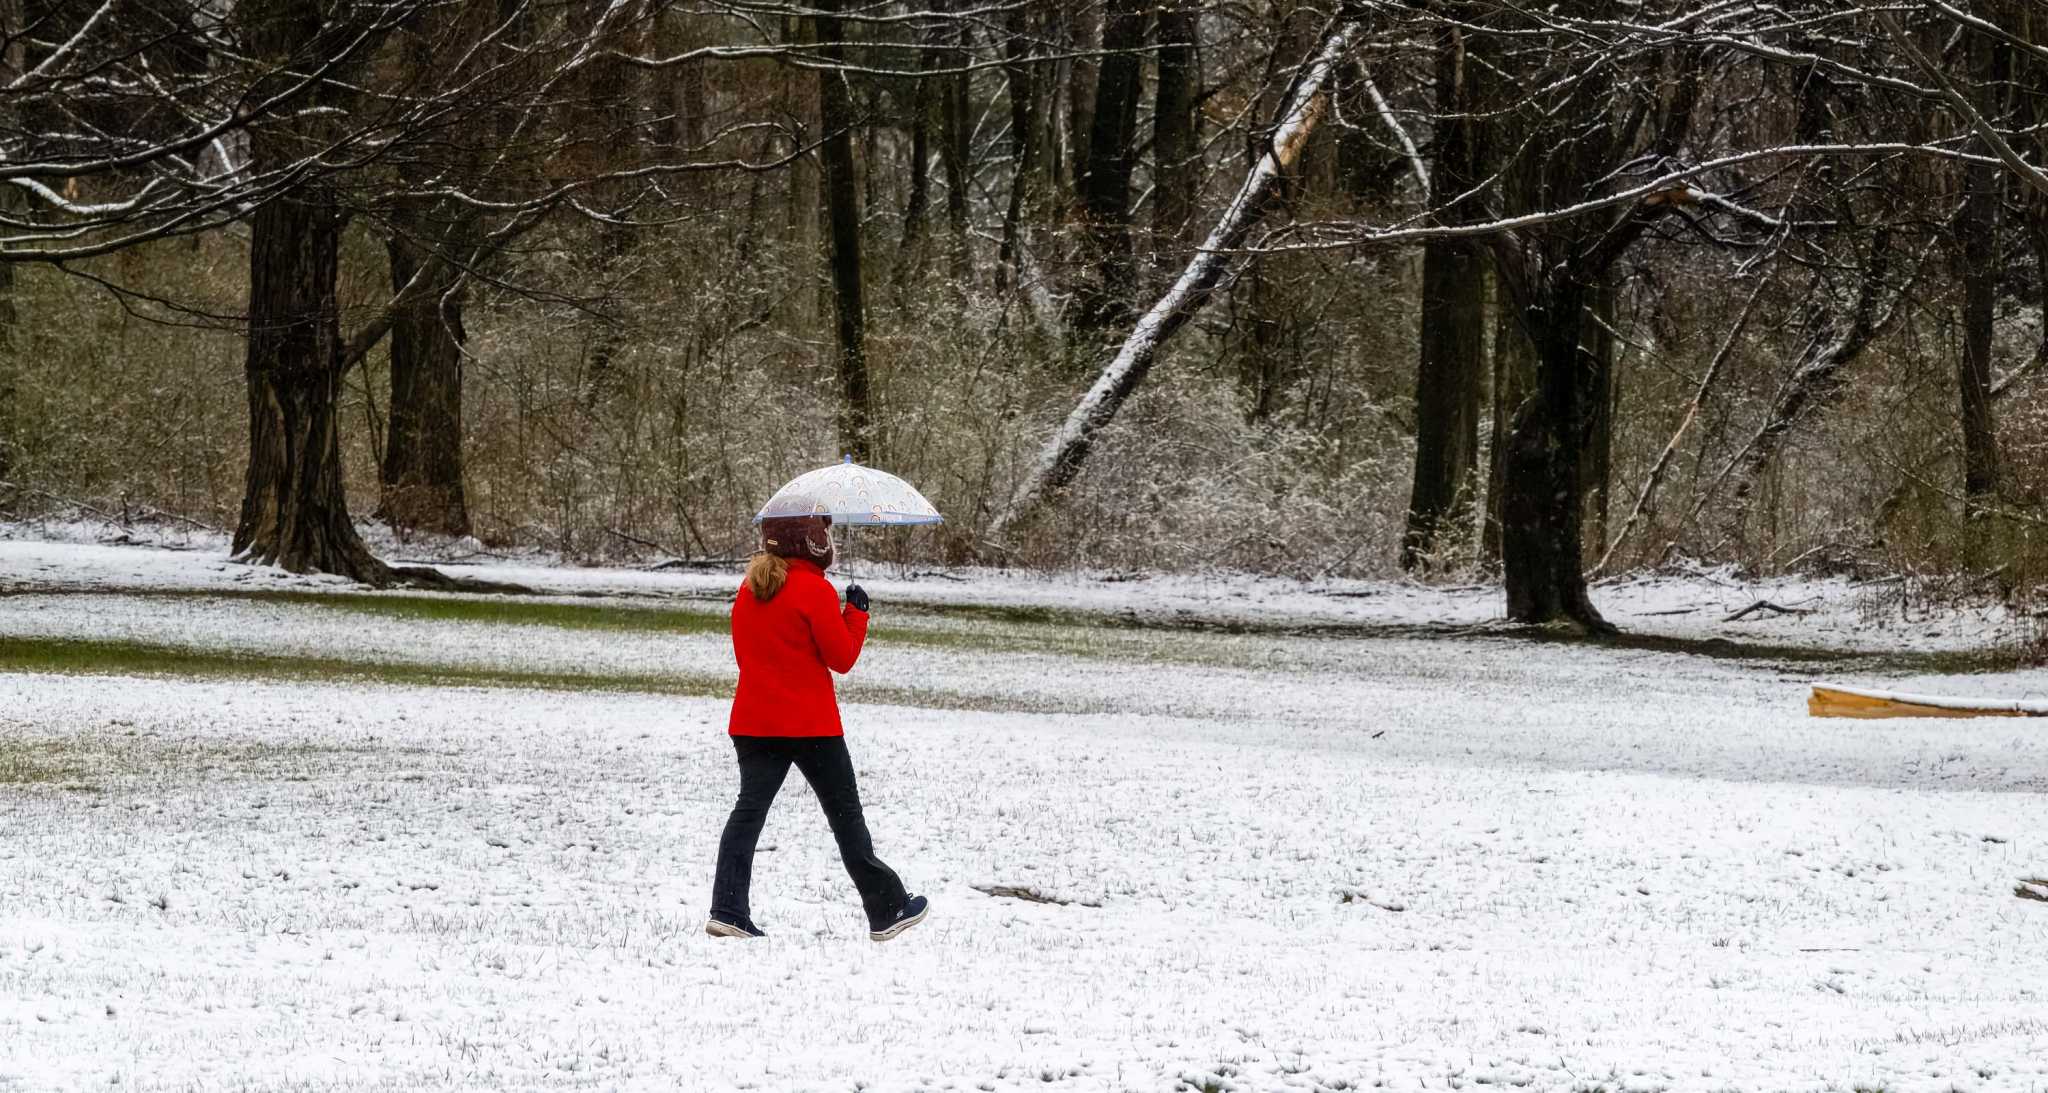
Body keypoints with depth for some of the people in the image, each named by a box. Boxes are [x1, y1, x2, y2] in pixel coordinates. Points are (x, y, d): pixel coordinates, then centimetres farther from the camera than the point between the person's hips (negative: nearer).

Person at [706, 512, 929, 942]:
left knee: (750, 809, 4)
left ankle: (727, 910, -9)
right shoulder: (815, 591, -14)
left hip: (753, 723, 5)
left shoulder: (748, 591, 7)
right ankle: (886, 910, 12)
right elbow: (842, 658, -9)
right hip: (812, 727, -5)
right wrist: (856, 612, 2)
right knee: (846, 814, 5)